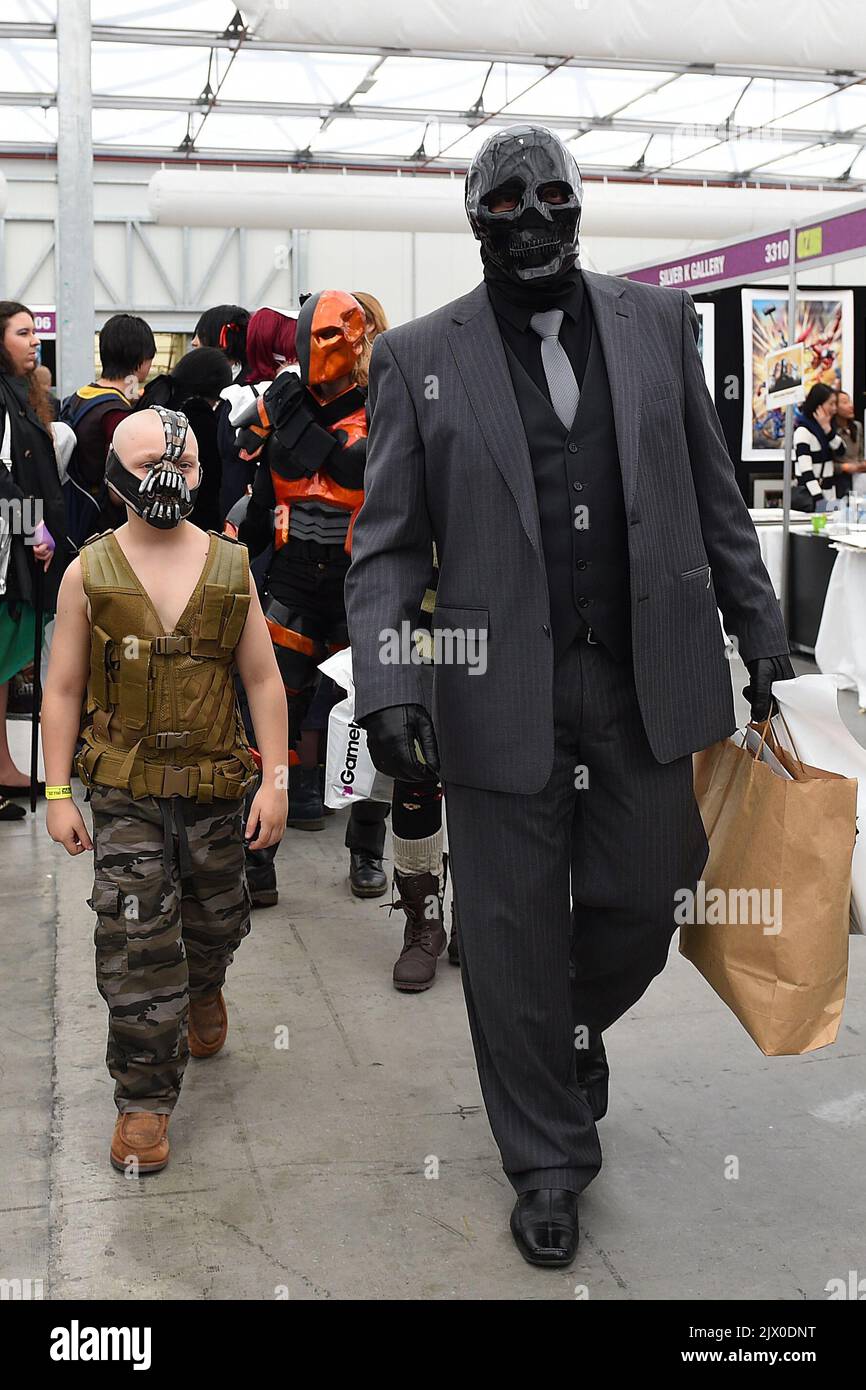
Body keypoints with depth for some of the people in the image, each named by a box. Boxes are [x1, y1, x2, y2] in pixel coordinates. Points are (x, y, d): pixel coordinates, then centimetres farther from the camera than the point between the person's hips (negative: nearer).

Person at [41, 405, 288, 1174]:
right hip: (126, 794, -2)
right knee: (135, 944, -5)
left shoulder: (230, 566, 0)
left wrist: (276, 778, -2)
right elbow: (63, 689, 0)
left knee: (217, 920, 18)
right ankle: (144, 1098, 8)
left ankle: (204, 991, 52)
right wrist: (58, 794, -4)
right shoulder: (89, 572, -3)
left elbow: (263, 679, 3)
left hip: (216, 789, 2)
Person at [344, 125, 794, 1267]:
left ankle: (580, 1023, 46)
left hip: (648, 680, 2)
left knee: (639, 904, 10)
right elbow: (387, 541, -1)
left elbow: (713, 495, 11)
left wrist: (759, 634, 10)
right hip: (503, 691, -1)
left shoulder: (657, 322, 7)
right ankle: (549, 1161, 27)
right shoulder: (420, 357, 2)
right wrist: (387, 680, -15)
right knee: (515, 933, 6)